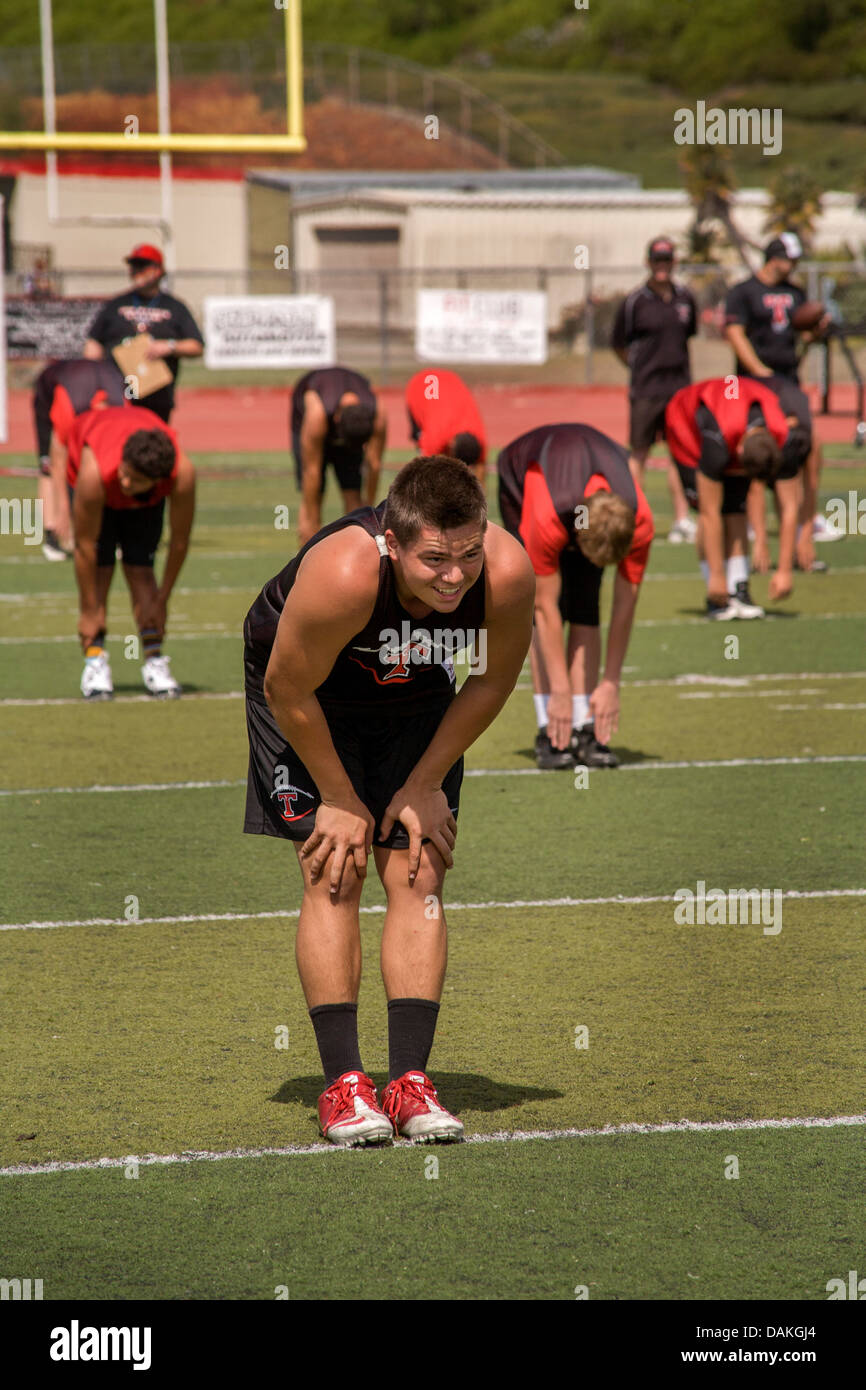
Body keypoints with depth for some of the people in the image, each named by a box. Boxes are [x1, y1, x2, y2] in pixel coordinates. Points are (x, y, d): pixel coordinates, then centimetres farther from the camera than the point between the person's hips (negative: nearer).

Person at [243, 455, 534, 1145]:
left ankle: (411, 1081, -4)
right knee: (334, 874, -12)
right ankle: (343, 1082, -9)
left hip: (414, 697, 3)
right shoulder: (343, 573, -42)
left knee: (419, 875, -5)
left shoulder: (507, 572, -33)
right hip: (307, 688, -3)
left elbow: (491, 682, -11)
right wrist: (339, 799, -13)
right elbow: (288, 691, -25)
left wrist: (424, 786, -6)